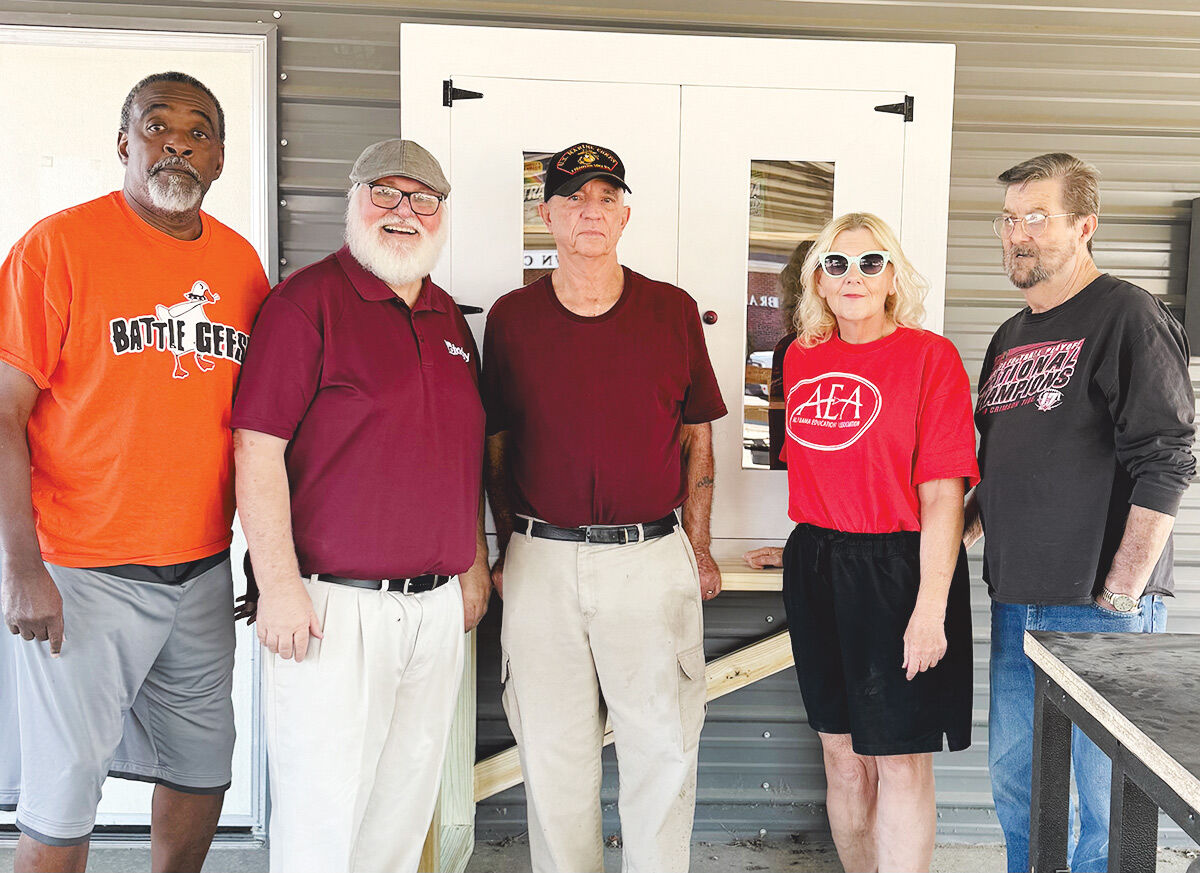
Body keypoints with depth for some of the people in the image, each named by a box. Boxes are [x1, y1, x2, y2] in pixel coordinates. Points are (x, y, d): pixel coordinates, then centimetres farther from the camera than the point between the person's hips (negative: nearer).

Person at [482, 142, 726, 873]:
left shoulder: (673, 310, 5)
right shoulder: (512, 316, 6)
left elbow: (697, 438, 8)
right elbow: (496, 444, 10)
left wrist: (698, 549, 4)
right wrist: (508, 549, 7)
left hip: (652, 557, 0)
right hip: (541, 559, 1)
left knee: (664, 745, 6)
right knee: (553, 748, 10)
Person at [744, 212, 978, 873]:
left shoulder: (929, 356, -9)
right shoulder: (802, 358, 8)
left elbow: (943, 495, -13)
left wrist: (930, 606, -17)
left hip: (899, 570, -5)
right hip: (817, 573, 6)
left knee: (900, 761, 3)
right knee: (841, 754, 15)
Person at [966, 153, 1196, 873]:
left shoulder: (1127, 316, -8)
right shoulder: (1011, 338, 15)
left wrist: (1120, 597, -18)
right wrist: (962, 535, 10)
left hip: (1101, 605, -7)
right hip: (1016, 603, 7)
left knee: (1106, 790, 3)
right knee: (1013, 774, 15)